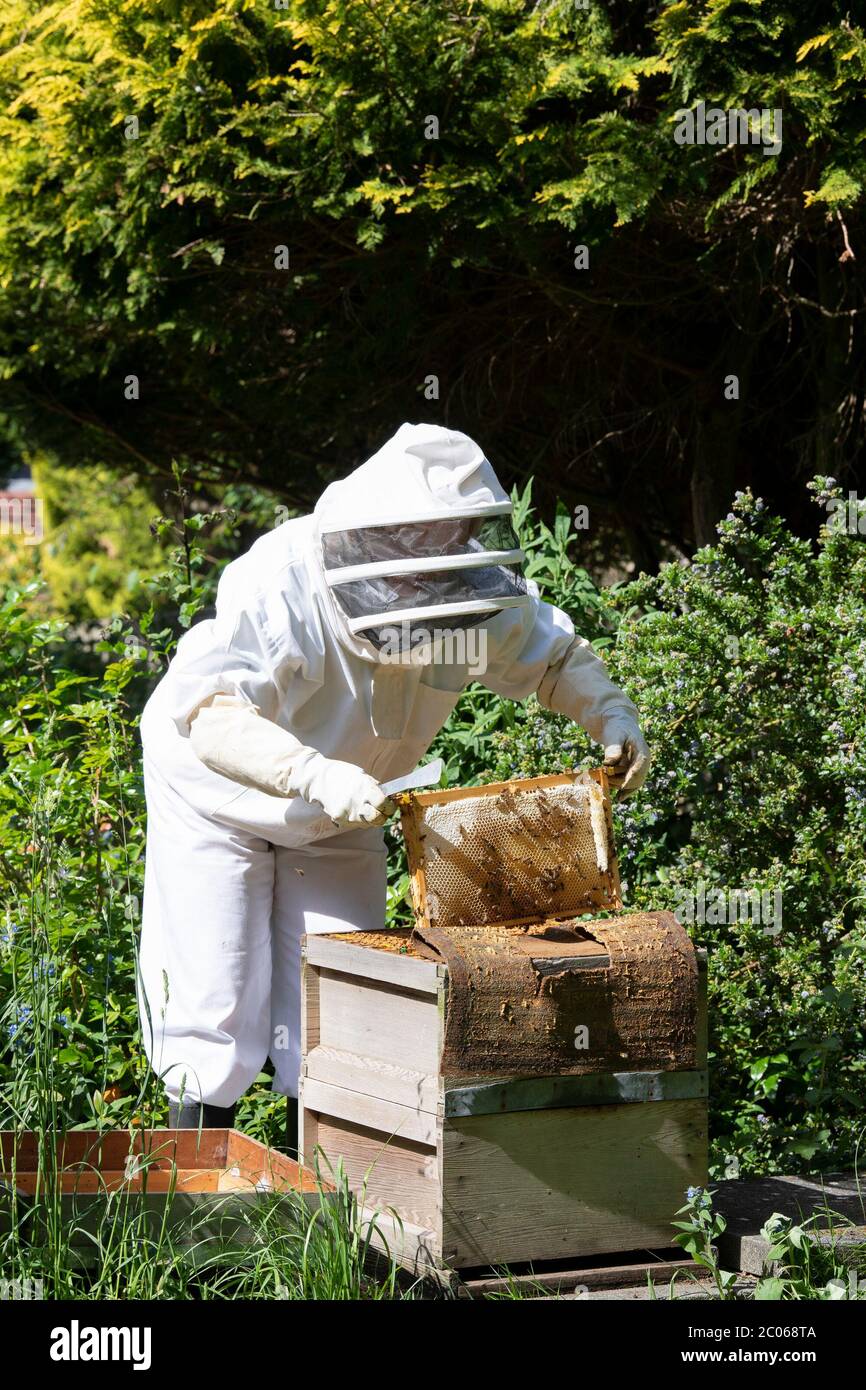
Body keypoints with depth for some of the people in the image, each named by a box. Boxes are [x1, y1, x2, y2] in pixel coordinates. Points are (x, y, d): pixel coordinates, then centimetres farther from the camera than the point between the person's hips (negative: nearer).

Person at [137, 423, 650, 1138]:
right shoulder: (284, 579, -37)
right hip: (221, 796, -5)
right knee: (216, 1007, -4)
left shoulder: (477, 592, -19)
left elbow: (556, 653, 0)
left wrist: (613, 717, -20)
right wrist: (315, 775, -62)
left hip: (341, 820, 5)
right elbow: (211, 715, -47)